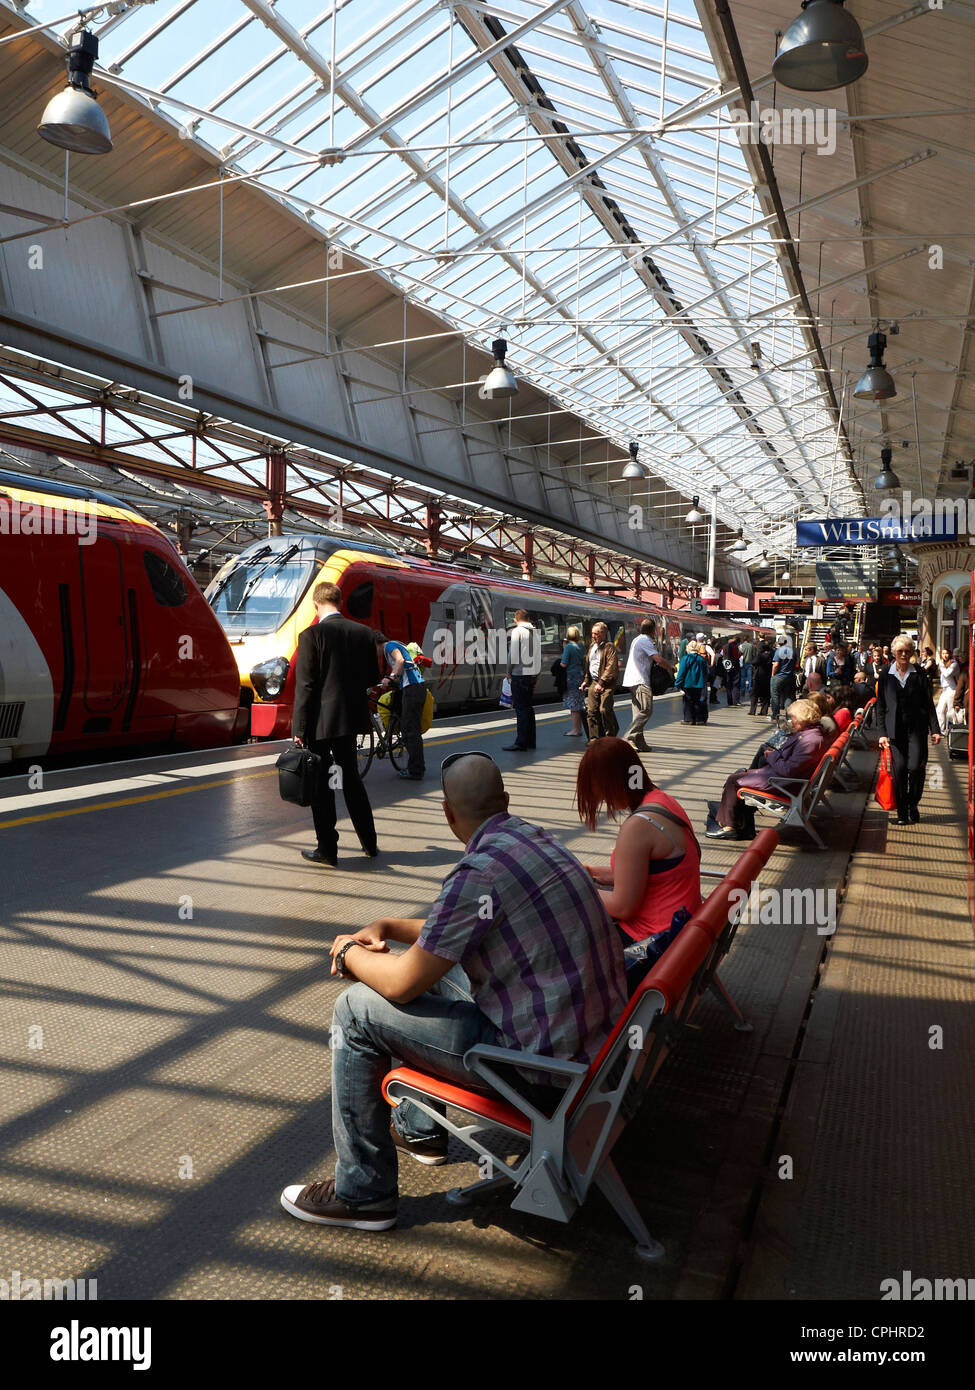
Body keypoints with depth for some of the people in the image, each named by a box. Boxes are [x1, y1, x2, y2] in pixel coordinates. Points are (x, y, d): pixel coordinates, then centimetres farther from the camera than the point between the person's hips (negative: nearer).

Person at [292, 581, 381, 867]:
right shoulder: (364, 633, 2)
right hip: (351, 717, 6)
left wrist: (299, 728, -12)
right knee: (351, 778, 19)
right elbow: (373, 678, 8)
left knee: (321, 785, 5)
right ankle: (369, 843, 27)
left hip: (321, 720, -5)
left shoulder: (312, 635, -13)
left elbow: (305, 685, -15)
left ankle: (327, 851, 11)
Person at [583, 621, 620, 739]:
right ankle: (595, 738, 13)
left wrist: (601, 683, -22)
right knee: (592, 710, 4)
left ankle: (611, 737, 2)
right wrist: (586, 680, 20)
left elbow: (611, 668, -17)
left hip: (606, 684, -8)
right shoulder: (592, 646, 16)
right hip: (593, 682, 8)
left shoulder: (609, 647, -10)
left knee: (605, 709, -13)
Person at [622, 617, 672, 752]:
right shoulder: (646, 641, -11)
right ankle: (630, 737, -19)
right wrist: (671, 668, -4)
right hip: (640, 680, -10)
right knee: (646, 710, -12)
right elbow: (658, 659, -19)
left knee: (640, 711, 9)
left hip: (633, 680, 10)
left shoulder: (637, 640, 19)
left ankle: (640, 742, 9)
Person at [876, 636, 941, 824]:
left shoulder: (919, 674, 6)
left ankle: (913, 804, 14)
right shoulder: (886, 676, 6)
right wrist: (882, 733, -1)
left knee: (916, 767, -10)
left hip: (917, 727, 0)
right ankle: (902, 812, 6)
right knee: (899, 768, -4)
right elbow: (880, 706, 6)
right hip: (895, 729, 0)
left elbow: (929, 703, 8)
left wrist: (935, 729, 2)